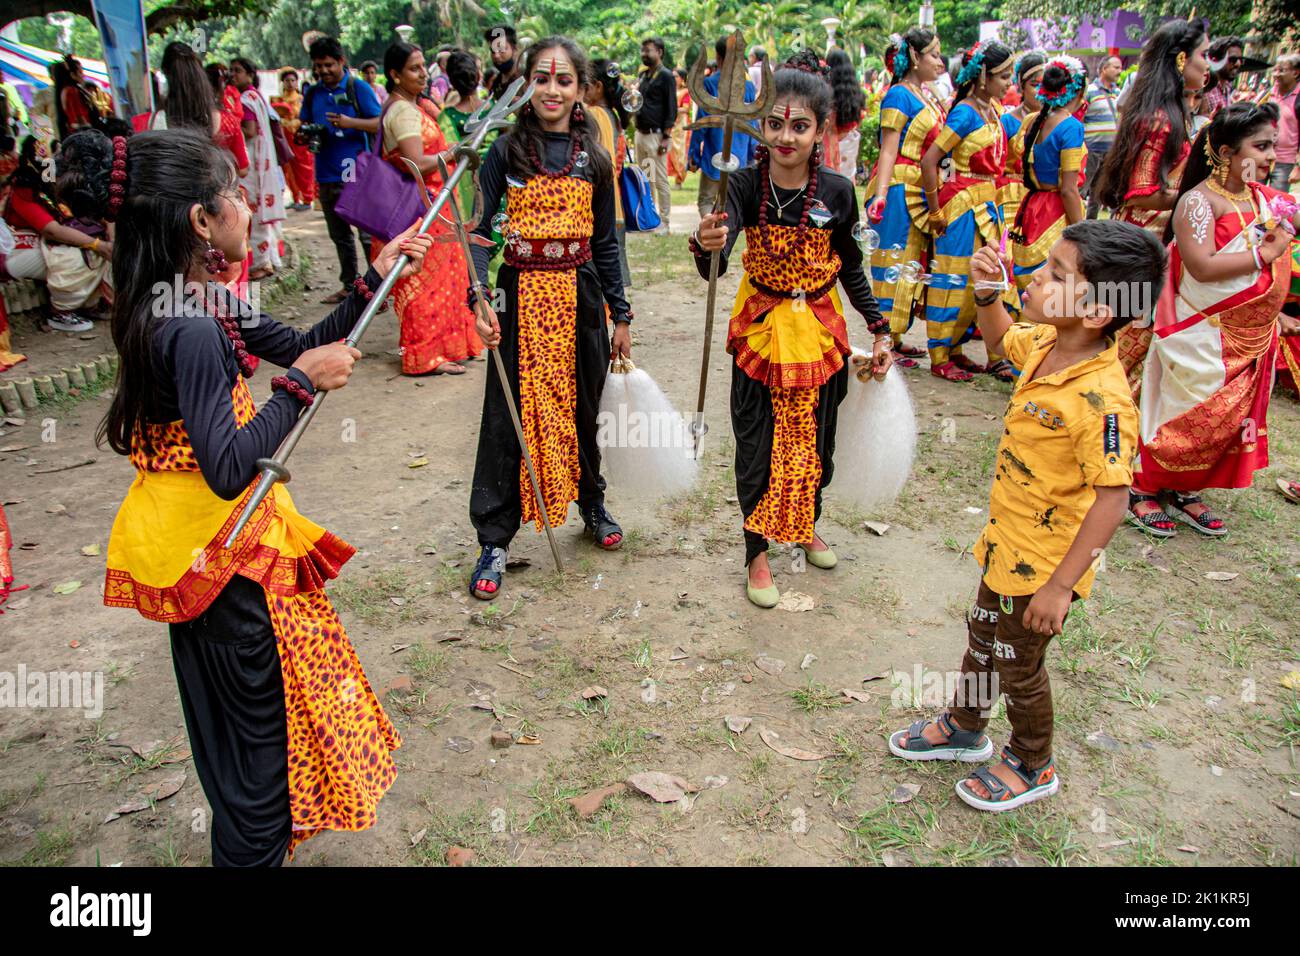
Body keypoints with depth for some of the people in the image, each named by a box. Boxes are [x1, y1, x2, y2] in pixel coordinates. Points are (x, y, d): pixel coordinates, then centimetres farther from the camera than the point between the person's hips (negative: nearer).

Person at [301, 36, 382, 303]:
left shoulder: (358, 87, -1)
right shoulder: (312, 93, 14)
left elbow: (379, 123, -6)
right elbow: (304, 125, 23)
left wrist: (350, 123, -20)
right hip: (326, 174, 6)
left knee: (368, 234, -8)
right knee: (339, 236, 13)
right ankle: (349, 285, 23)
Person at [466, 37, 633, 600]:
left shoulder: (593, 159, 7)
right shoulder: (506, 151, -1)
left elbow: (605, 243, 10)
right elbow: (478, 230, -6)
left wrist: (620, 315, 9)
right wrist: (479, 298, -21)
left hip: (580, 295, 3)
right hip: (522, 295, -2)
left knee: (582, 408, 14)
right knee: (510, 414, 0)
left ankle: (591, 503, 37)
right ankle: (494, 540, 10)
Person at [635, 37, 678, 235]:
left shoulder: (666, 76, -7)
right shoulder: (642, 75, 15)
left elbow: (671, 109, -12)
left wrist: (666, 137, -17)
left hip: (656, 135, -8)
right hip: (640, 133, 8)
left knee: (660, 180, -4)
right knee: (644, 179, 12)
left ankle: (663, 222, 1)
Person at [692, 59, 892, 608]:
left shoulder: (836, 192, -10)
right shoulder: (746, 186, -14)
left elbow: (850, 268, 5)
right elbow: (714, 266, -28)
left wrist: (879, 327, 4)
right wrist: (707, 246, -50)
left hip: (819, 331, 2)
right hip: (762, 330, -1)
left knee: (814, 438, 15)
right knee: (758, 446, 5)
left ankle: (806, 527, 43)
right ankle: (757, 553, 23)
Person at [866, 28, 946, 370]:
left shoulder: (928, 94, 16)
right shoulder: (899, 95, -9)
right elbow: (888, 150, -16)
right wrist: (880, 196, -25)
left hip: (922, 190, 9)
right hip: (899, 189, -9)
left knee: (913, 261, 12)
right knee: (894, 263, -5)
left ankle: (895, 338, 20)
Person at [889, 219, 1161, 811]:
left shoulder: (1101, 400, -32)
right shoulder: (1044, 344, -7)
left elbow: (1112, 499, -29)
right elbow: (1000, 337, 17)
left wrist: (1060, 586, -26)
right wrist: (987, 292, -4)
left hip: (1043, 561, -8)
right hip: (1006, 541, 8)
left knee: (1018, 665, 14)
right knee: (982, 638, 26)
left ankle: (1033, 766, 41)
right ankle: (964, 728, 51)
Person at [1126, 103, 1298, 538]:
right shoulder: (1199, 201, -15)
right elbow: (1201, 266, -26)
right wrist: (1263, 254, -19)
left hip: (1251, 338, 8)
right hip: (1203, 335, -8)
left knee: (1232, 417, 13)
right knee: (1187, 415, -1)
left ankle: (1183, 491, 25)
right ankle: (1142, 488, 15)